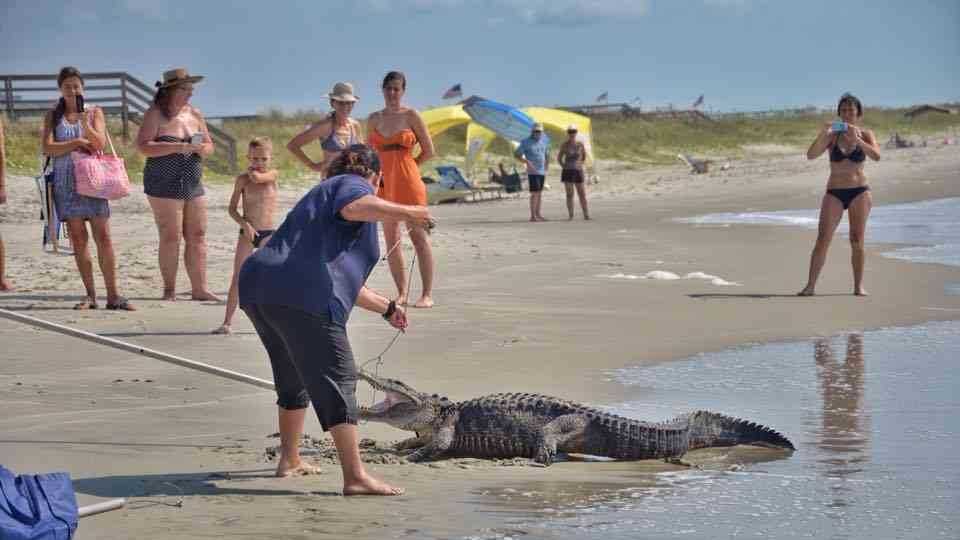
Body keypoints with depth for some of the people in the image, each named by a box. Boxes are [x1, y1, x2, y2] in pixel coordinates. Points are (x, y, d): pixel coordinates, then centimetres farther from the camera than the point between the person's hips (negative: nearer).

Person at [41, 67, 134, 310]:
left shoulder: (95, 112, 8)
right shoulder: (53, 116, 9)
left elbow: (100, 143, -5)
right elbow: (47, 147, -3)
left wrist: (86, 124, -20)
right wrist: (78, 143, -9)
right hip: (66, 181, 1)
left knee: (103, 236, -7)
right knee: (78, 238, -1)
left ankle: (112, 295, -6)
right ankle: (90, 295, 3)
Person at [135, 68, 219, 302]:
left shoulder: (194, 114, 11)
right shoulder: (155, 115, -6)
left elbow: (209, 146, 16)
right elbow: (143, 146, -16)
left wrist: (202, 148, -8)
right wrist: (176, 147, -23)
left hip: (193, 185, 6)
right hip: (164, 186, -6)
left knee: (198, 236, 2)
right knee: (171, 238, -6)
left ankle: (199, 288, 6)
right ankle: (169, 290, 1)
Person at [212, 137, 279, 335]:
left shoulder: (272, 175, 0)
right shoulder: (242, 180, 2)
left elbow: (257, 178, -21)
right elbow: (232, 208, 2)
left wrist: (251, 171, 0)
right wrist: (244, 223, -13)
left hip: (267, 233, -1)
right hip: (247, 232, 1)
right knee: (238, 276, -2)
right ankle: (227, 321, 0)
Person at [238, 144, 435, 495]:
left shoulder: (322, 194, 36)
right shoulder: (352, 185, 10)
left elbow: (345, 278, 43)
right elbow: (353, 207, -19)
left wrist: (386, 307, 48)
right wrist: (404, 213, -14)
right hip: (302, 297, -9)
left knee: (294, 378, 26)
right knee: (336, 380, -9)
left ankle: (289, 461, 36)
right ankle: (355, 477, -15)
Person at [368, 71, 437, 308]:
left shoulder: (411, 116, 0)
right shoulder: (374, 119, 11)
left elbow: (428, 151, 3)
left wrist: (405, 167, 8)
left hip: (408, 181, -4)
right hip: (384, 184, 4)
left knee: (419, 237, -4)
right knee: (391, 241, 5)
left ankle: (427, 294, -4)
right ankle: (402, 293, 11)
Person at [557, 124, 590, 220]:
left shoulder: (580, 145, 0)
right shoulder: (564, 145, -1)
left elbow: (584, 156, 17)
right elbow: (559, 158, 9)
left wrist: (580, 164, 9)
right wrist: (564, 166, 1)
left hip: (578, 171, 1)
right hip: (567, 172, -1)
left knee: (582, 194, 0)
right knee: (569, 194, -1)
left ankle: (586, 215, 5)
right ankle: (570, 215, 2)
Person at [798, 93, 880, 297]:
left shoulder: (866, 134, 3)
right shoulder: (832, 136, 2)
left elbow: (876, 156, -15)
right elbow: (811, 155, -9)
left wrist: (856, 139, -26)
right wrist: (822, 134, -24)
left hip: (859, 192, 0)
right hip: (834, 193, 0)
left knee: (857, 241, 0)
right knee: (822, 240, -8)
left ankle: (859, 285, 7)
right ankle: (810, 285, -9)